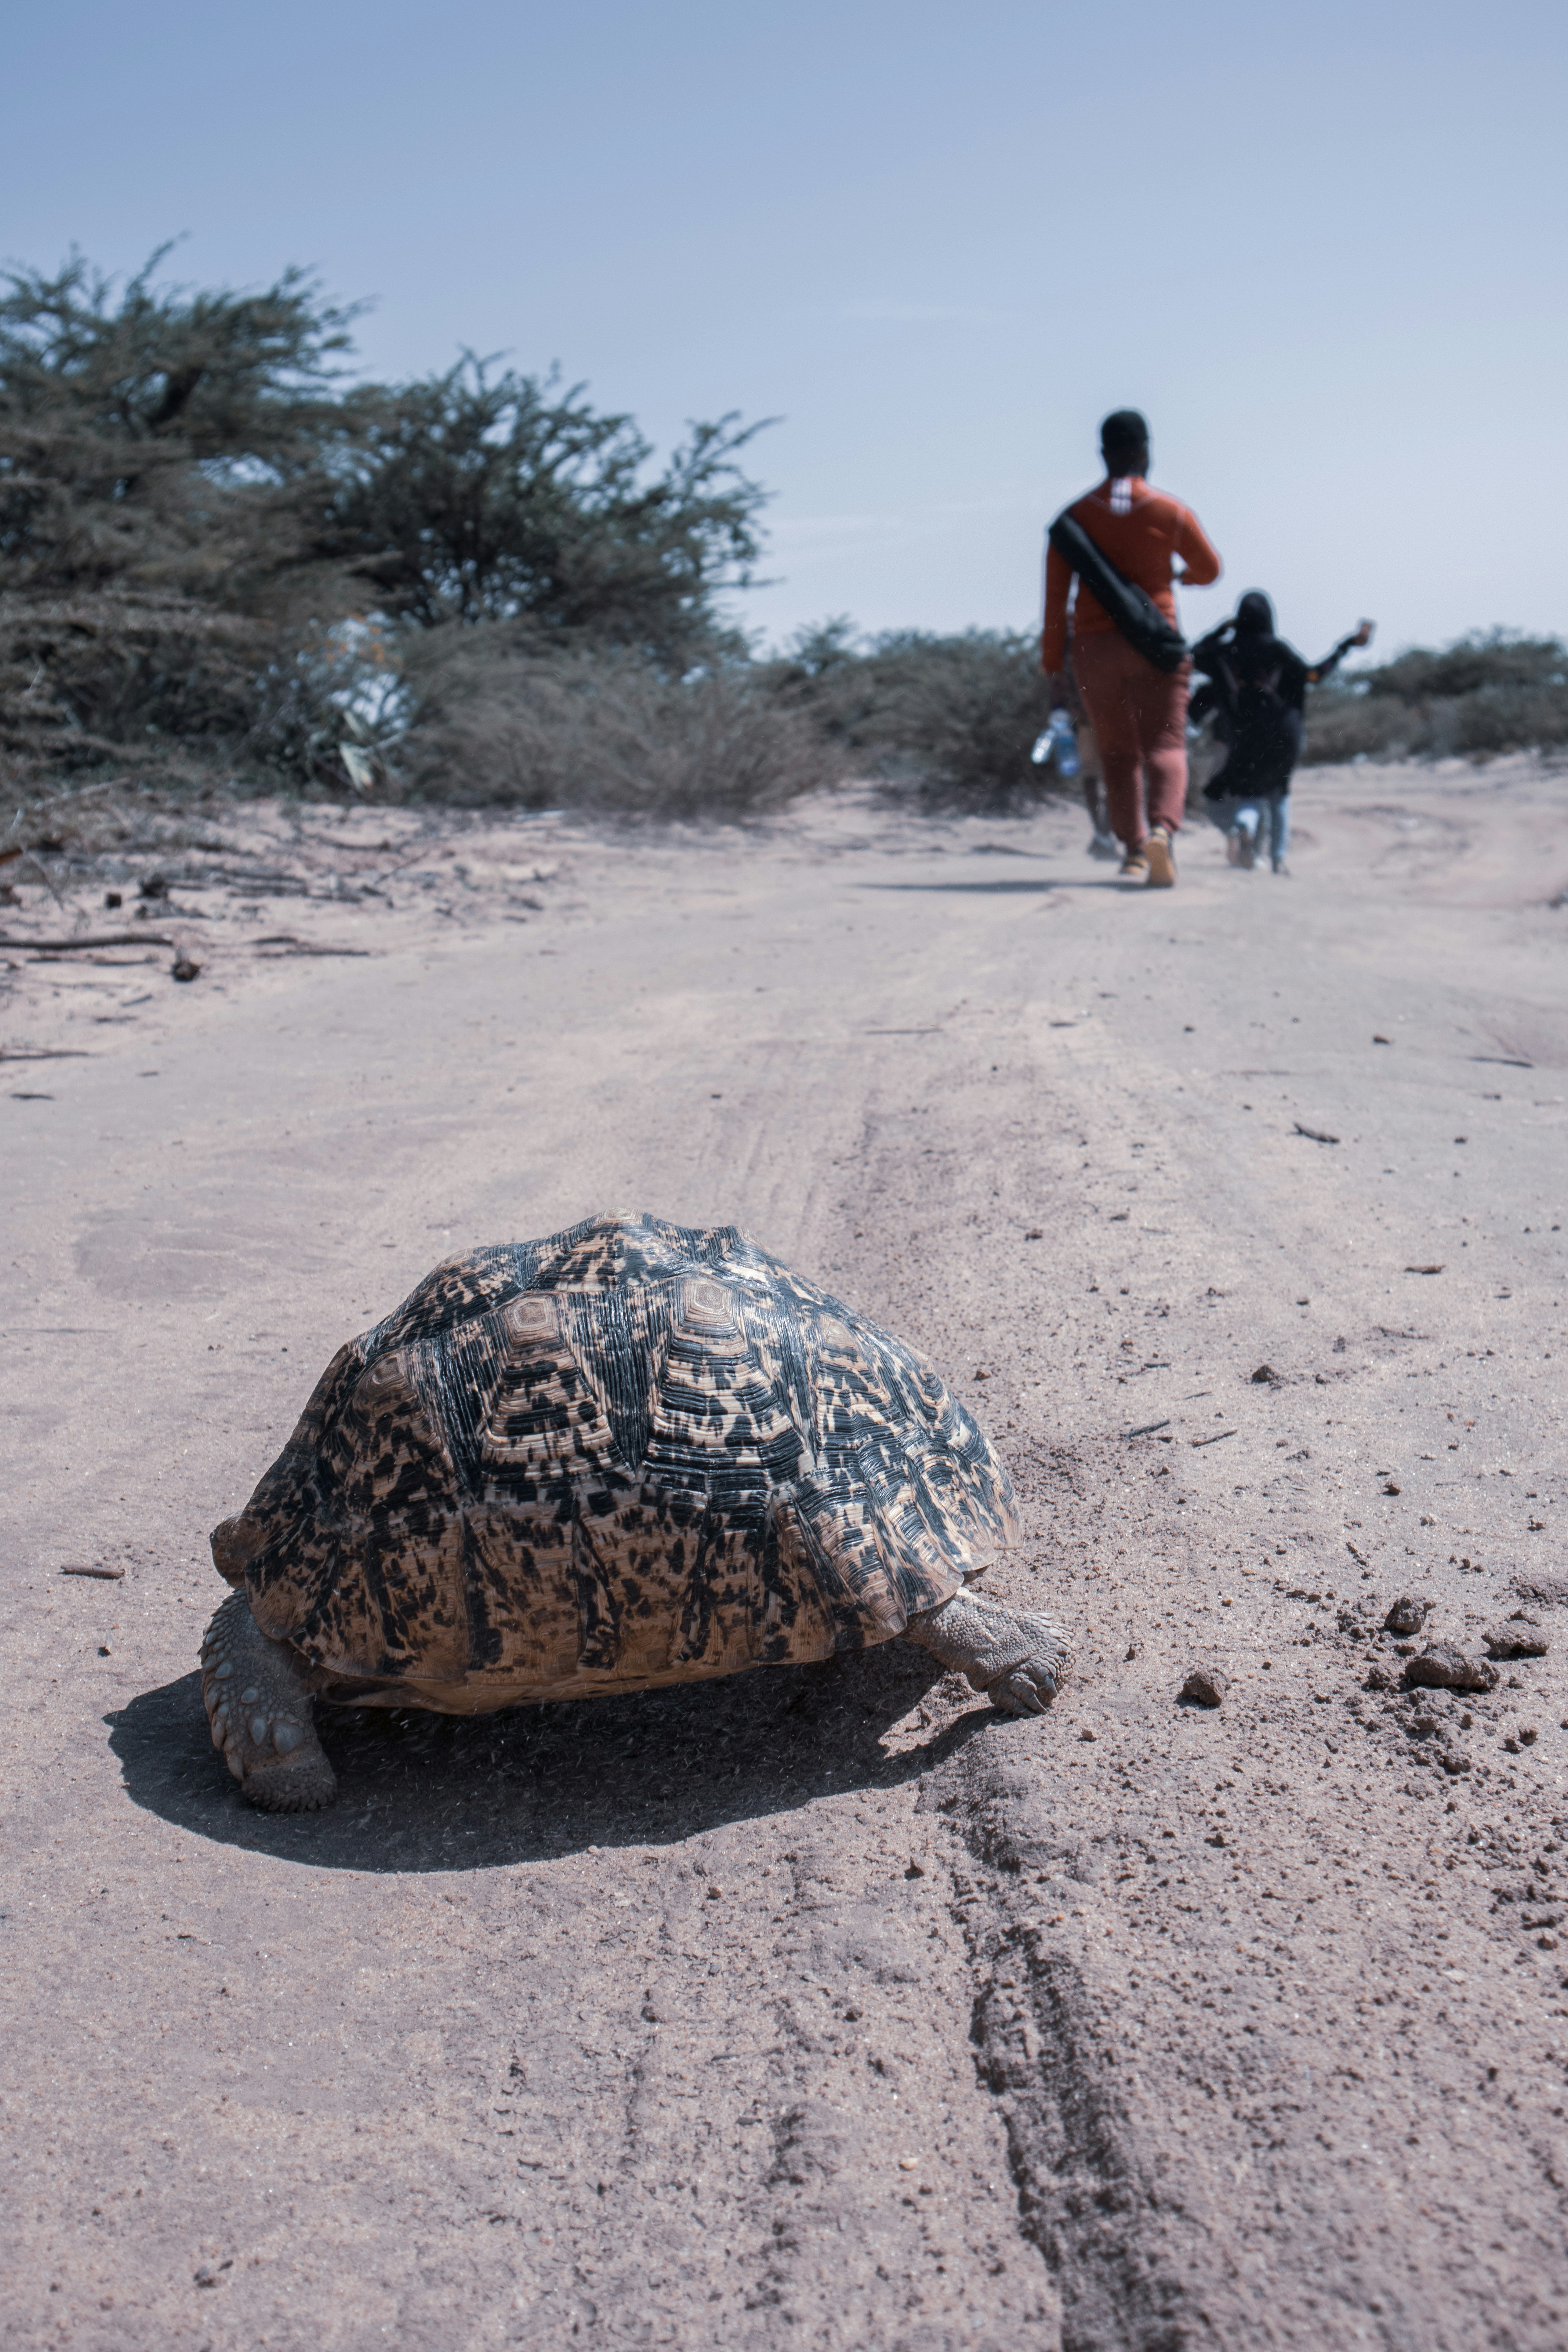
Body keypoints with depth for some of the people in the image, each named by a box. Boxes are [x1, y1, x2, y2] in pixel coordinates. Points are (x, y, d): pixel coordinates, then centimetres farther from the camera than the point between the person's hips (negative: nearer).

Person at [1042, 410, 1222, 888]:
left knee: (1118, 754, 14)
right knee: (1165, 746, -5)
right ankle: (1162, 829, -32)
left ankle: (1133, 849, 9)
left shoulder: (1075, 515, 2)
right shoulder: (1170, 513, 1)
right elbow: (1210, 570, 16)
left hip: (1095, 648, 2)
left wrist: (1054, 664, 2)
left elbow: (1055, 597, -2)